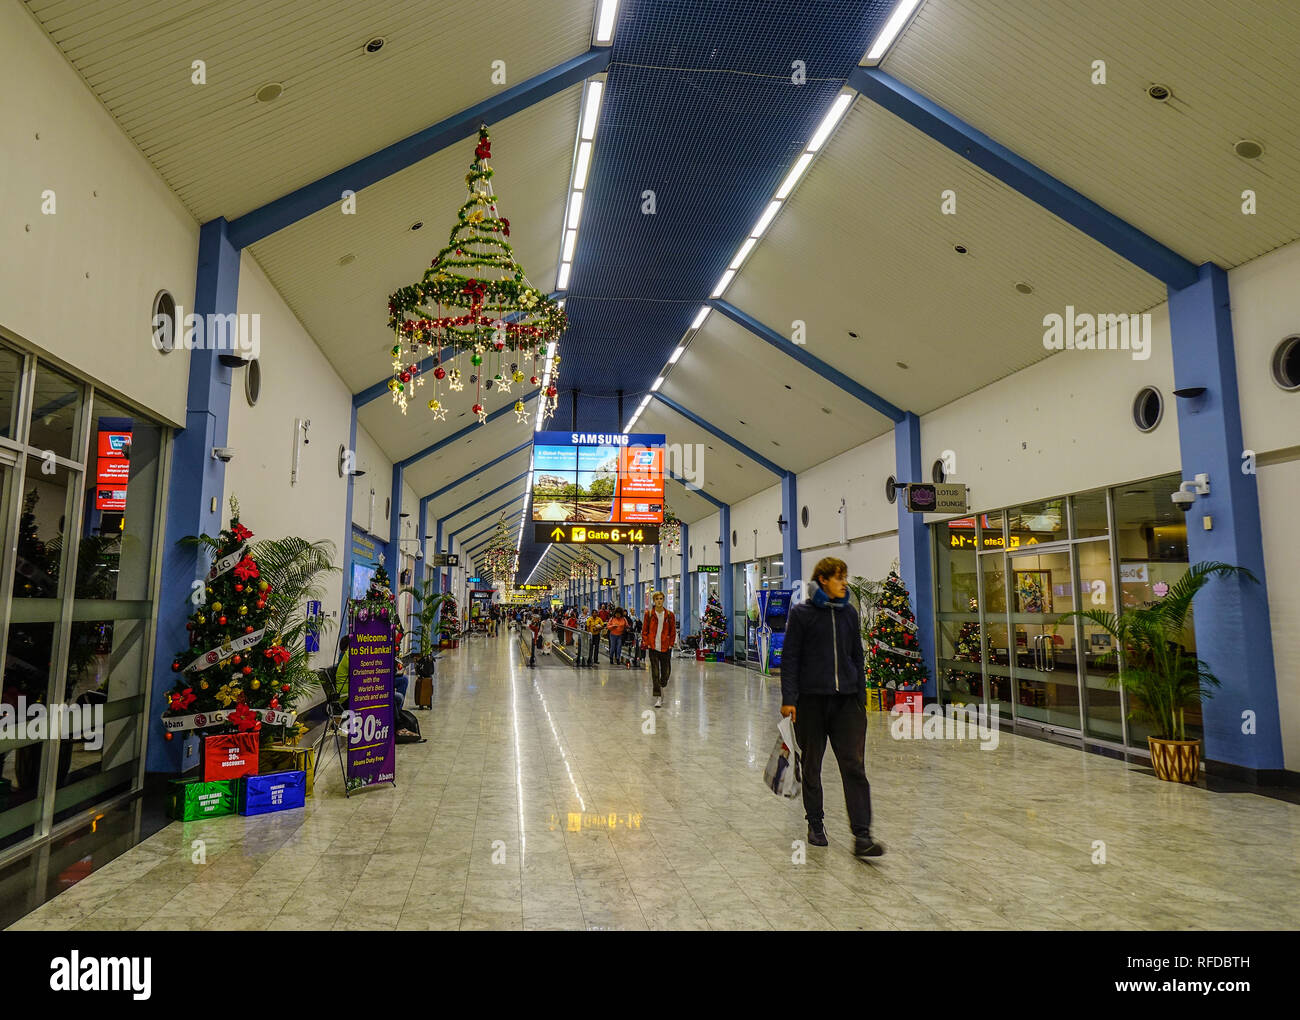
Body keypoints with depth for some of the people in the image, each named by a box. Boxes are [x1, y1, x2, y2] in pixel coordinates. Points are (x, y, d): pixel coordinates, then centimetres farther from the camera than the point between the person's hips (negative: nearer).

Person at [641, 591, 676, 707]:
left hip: (666, 648, 1)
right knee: (655, 672, -4)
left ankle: (661, 687, 36)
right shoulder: (649, 614, 1)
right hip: (653, 647, -1)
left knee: (666, 672, 6)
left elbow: (673, 631, 9)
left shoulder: (669, 615, 4)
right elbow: (644, 631, 5)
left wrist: (671, 644, 1)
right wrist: (646, 643, -4)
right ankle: (658, 697, 0)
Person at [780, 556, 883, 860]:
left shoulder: (849, 612, 9)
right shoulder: (801, 613, -3)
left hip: (846, 699, 3)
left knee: (854, 766, -5)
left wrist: (861, 695, 15)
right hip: (811, 699, -3)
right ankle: (815, 823, 27)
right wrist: (788, 698, -9)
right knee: (811, 766, 11)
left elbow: (857, 656, 16)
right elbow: (790, 658, -3)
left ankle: (862, 835, -3)